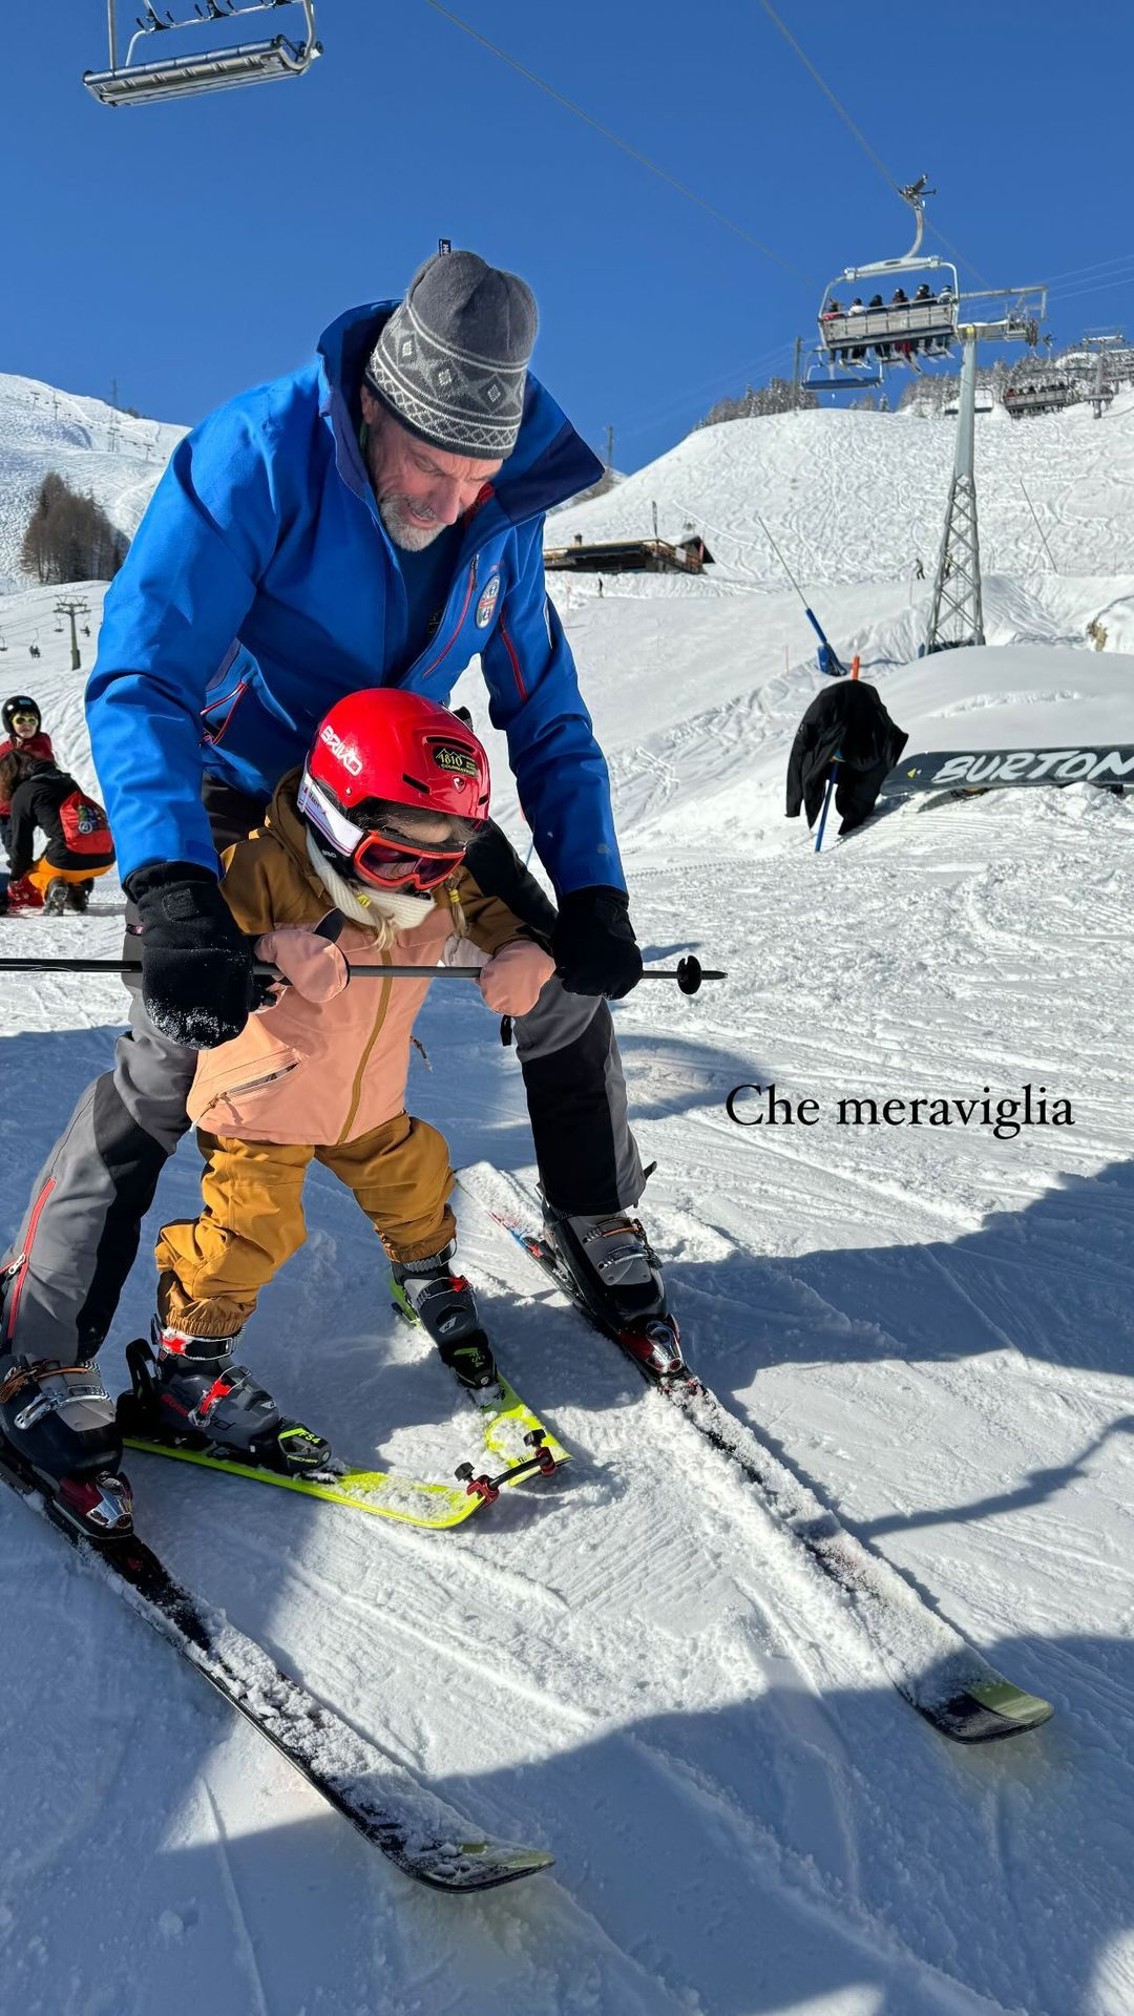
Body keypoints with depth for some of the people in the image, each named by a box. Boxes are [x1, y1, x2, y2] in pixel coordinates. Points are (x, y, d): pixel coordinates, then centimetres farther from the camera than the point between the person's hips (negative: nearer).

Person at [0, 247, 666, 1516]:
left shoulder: (499, 516, -13)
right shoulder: (255, 457, -29)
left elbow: (547, 721, -4)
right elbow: (139, 681, -36)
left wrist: (594, 894, -16)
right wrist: (173, 891, -52)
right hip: (242, 793, -4)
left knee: (565, 981, 0)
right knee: (180, 1045, -20)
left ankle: (593, 1220, 26)